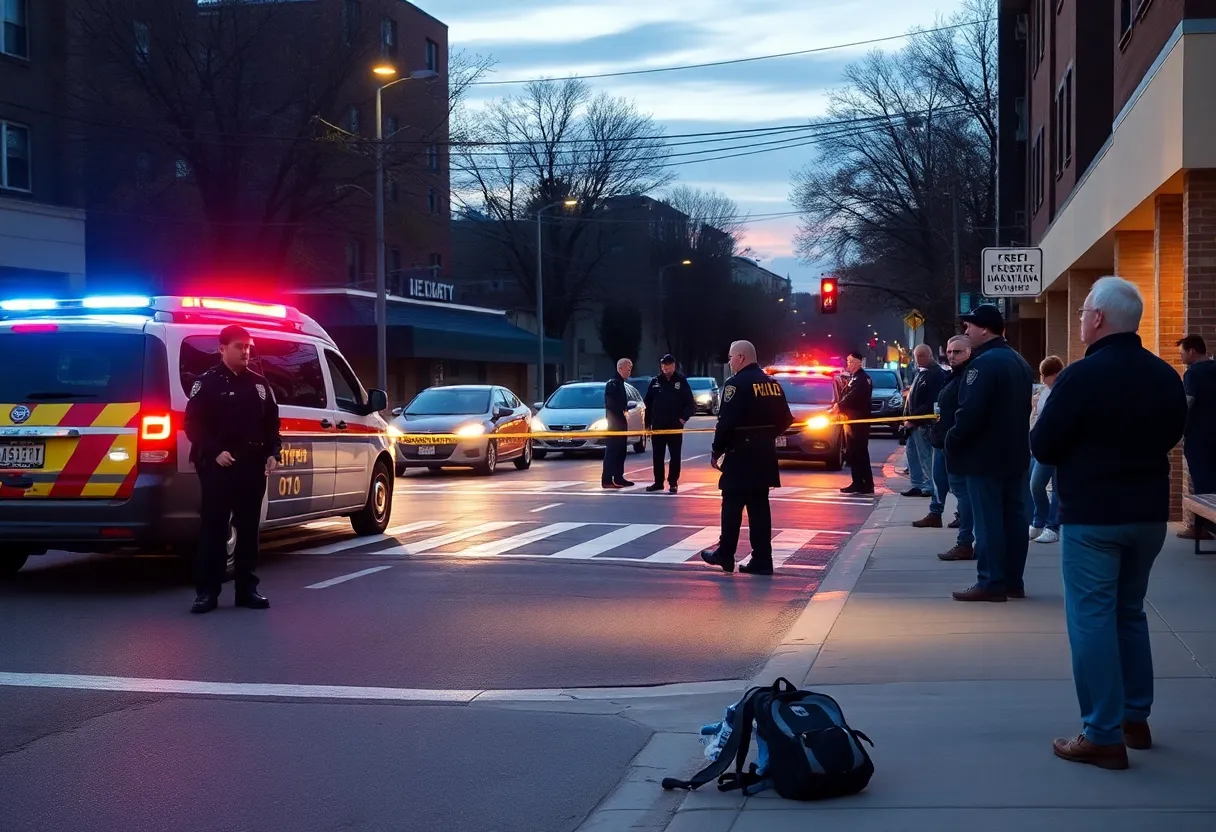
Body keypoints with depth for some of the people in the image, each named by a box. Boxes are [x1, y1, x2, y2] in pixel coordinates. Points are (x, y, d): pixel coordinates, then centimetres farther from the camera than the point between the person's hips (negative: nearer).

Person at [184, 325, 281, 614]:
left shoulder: (260, 384, 14)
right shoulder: (207, 383, -2)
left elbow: (271, 423, 18)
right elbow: (193, 424, -7)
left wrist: (273, 453, 3)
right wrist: (215, 452, -19)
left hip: (253, 466, 5)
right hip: (218, 466, -5)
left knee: (248, 528, 9)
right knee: (213, 528, -4)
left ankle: (247, 588, 15)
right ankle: (207, 591, -2)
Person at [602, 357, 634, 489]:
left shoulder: (620, 383, 16)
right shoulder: (613, 383, -15)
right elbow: (611, 404, -21)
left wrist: (625, 411, 7)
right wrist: (623, 412, -12)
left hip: (620, 422, 10)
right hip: (614, 422, -10)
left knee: (621, 451, 13)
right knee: (611, 452, -9)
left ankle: (618, 478, 18)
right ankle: (607, 480, -8)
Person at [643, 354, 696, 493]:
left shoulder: (681, 381, -3)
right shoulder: (656, 381, 3)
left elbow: (690, 403, 0)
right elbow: (648, 403, 6)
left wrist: (684, 417, -10)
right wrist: (648, 423, 4)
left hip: (675, 425, -2)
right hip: (658, 425, 2)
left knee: (675, 455, 2)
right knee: (658, 455, 7)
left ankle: (673, 483, 8)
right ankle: (658, 482, 15)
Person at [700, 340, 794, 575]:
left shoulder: (736, 384, -13)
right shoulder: (772, 383, 11)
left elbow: (726, 422, -19)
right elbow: (785, 419, 14)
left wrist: (717, 450, -10)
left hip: (741, 453, -7)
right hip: (764, 453, 7)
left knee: (732, 505, 3)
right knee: (759, 506, 8)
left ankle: (725, 555, 10)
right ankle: (762, 560, 6)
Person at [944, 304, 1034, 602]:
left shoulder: (984, 363, -18)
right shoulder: (1019, 363, 14)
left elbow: (970, 412, -24)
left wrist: (952, 441, -12)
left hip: (985, 455, -9)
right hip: (1015, 454, 9)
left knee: (988, 521, -6)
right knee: (1014, 517, 9)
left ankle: (991, 583, -5)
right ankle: (1013, 581, 14)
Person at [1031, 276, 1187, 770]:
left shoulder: (1080, 377, -17)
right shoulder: (1166, 376, 3)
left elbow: (1042, 448, -11)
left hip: (1091, 516, -6)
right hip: (1149, 513, 7)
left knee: (1092, 619, -2)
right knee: (1130, 613, 20)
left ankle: (1104, 737, -2)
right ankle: (1135, 719, 26)